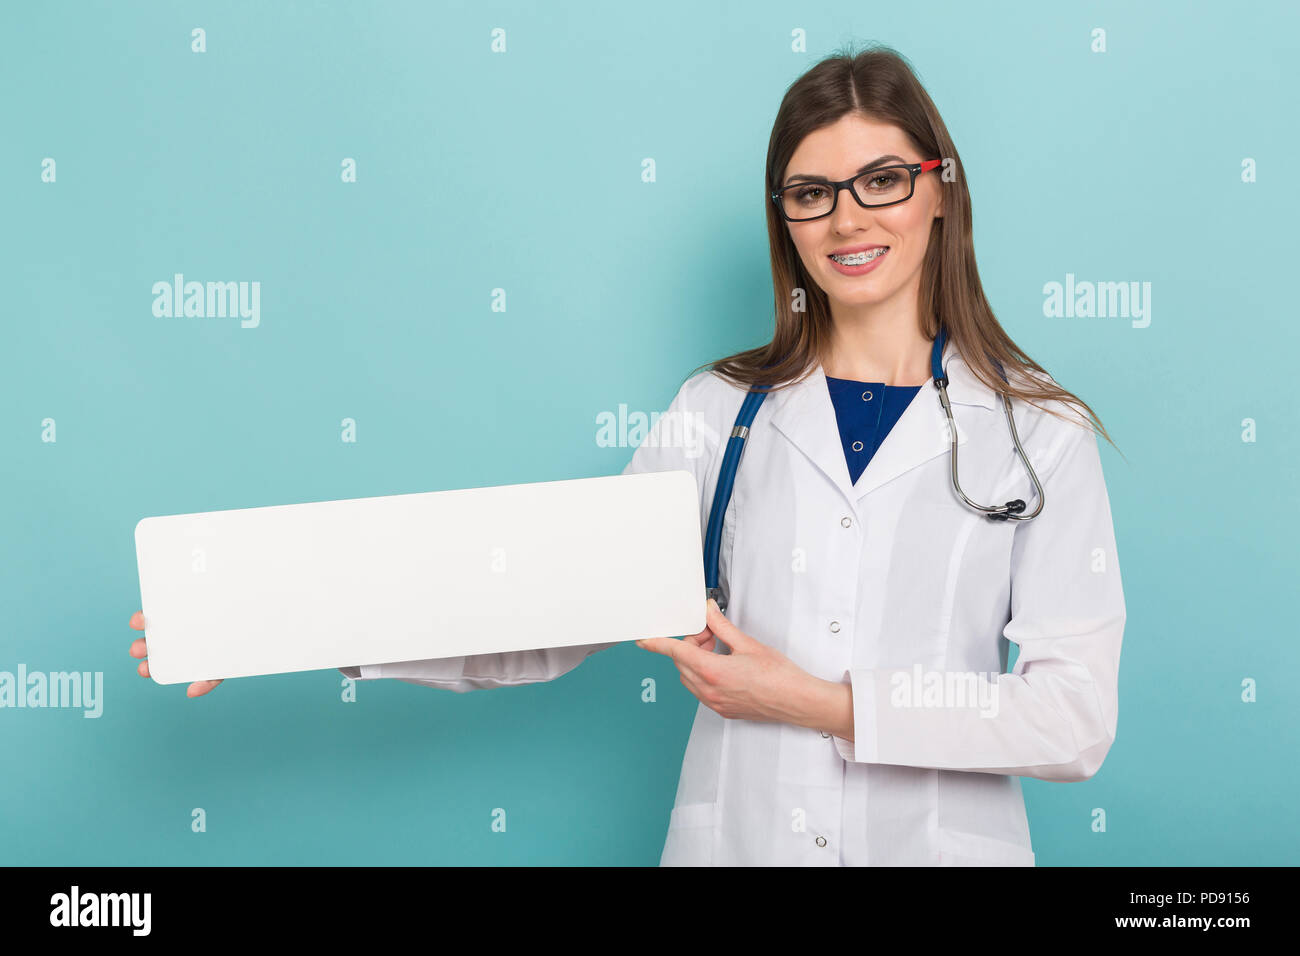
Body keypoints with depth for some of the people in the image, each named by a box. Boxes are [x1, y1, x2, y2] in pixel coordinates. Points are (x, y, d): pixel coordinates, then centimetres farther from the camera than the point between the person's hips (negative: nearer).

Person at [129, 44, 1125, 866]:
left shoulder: (1038, 432, -4)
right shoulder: (719, 410, 2)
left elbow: (1079, 717, -9)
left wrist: (824, 705, -15)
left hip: (945, 839, -1)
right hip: (732, 834, 2)